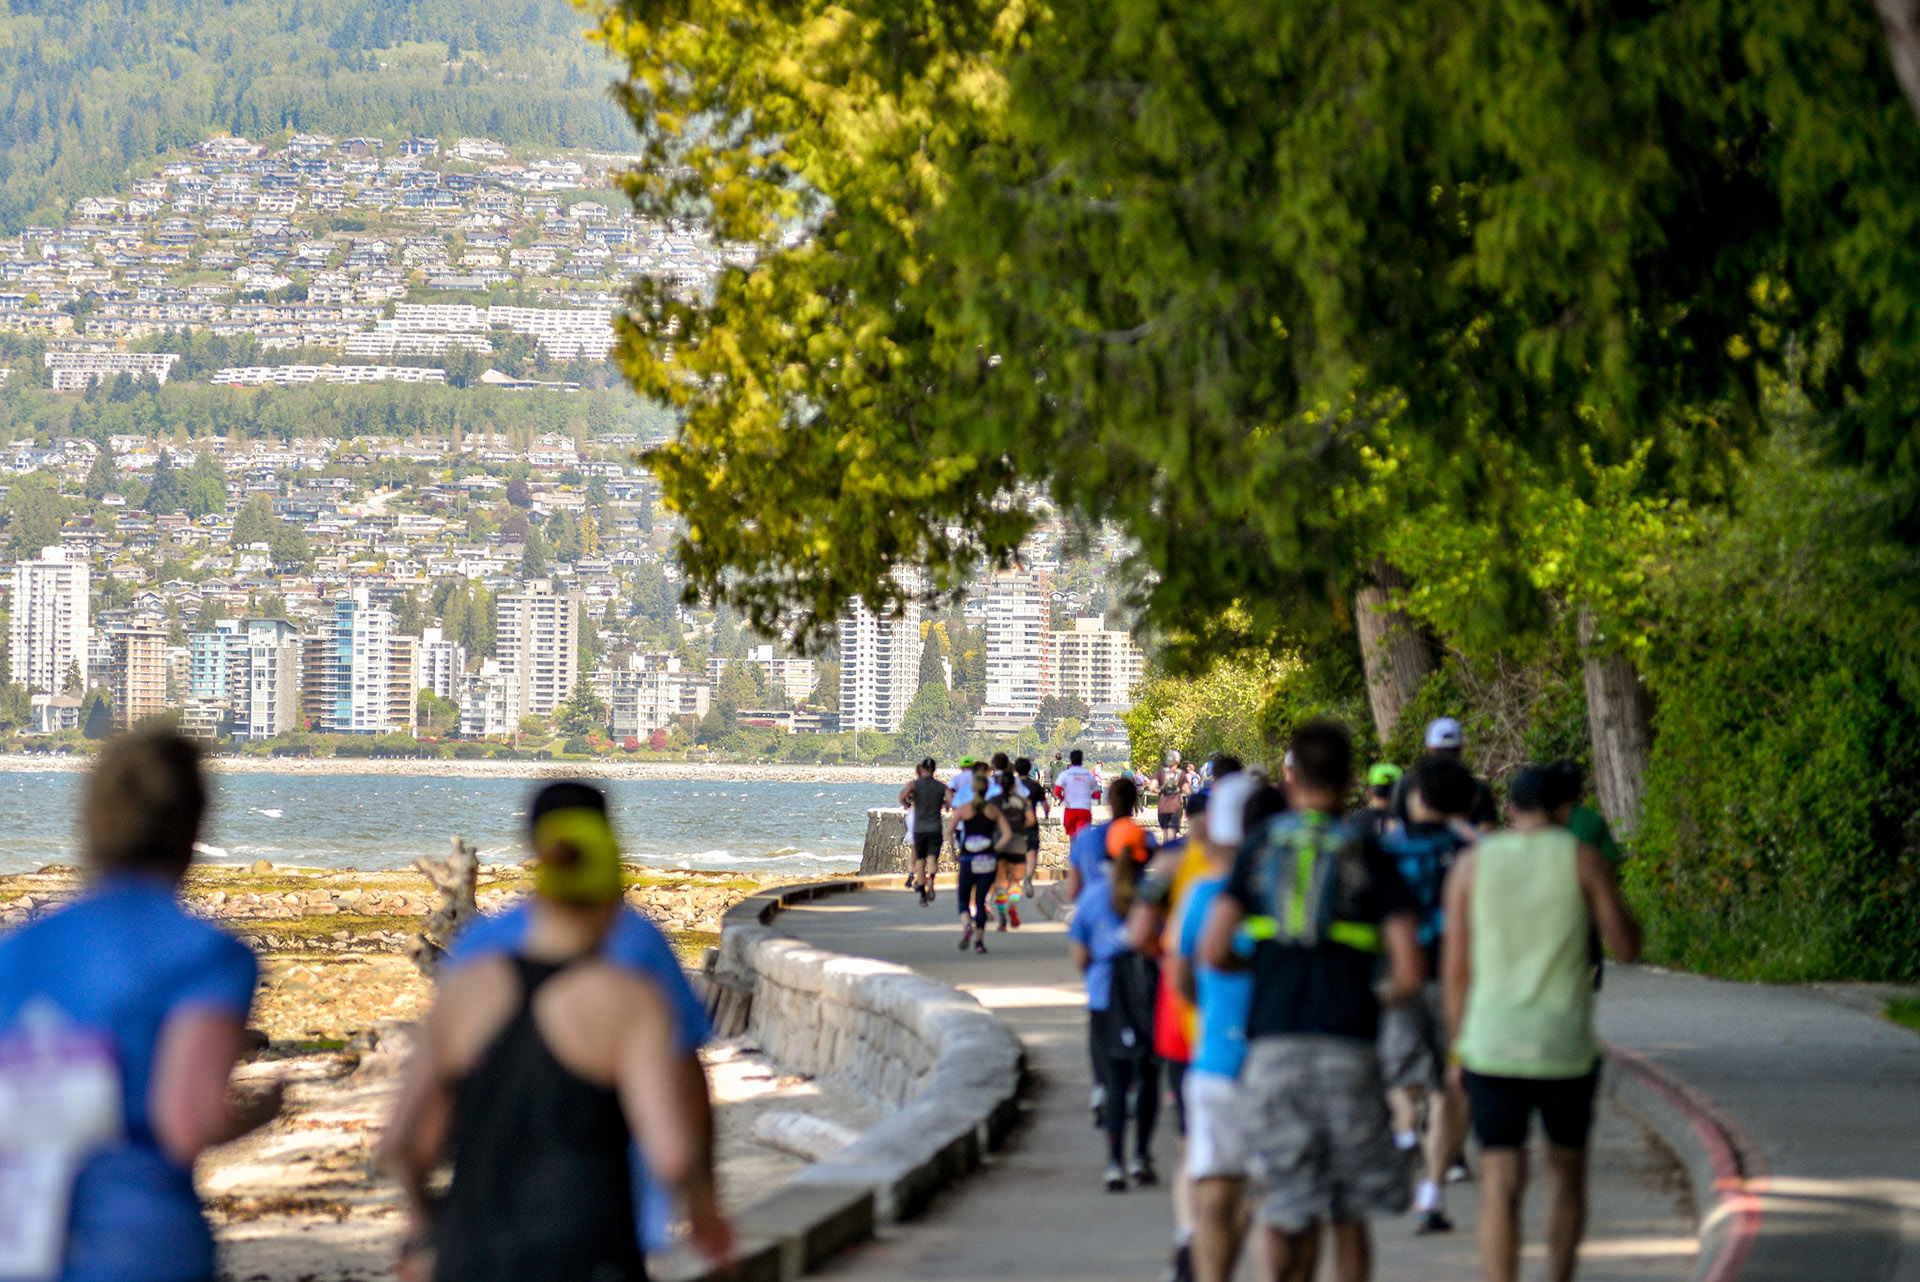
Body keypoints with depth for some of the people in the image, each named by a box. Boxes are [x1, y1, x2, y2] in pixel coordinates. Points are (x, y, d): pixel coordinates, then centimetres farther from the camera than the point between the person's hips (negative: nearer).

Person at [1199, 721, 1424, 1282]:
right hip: (1348, 1045, 0)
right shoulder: (1369, 857, 5)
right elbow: (1409, 972, -2)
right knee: (1350, 1213, 10)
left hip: (1274, 1045, 1)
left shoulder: (1260, 849, 7)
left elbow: (1213, 951, -1)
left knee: (1286, 1205, 6)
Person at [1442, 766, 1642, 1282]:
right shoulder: (1583, 859, -1)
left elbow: (1455, 966, 3)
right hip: (1565, 1045, 0)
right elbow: (1626, 947, 0)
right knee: (1567, 1170, 20)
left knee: (1501, 1186, -1)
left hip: (1492, 1045, 0)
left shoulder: (1473, 863, 3)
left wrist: (1458, 1049, 10)